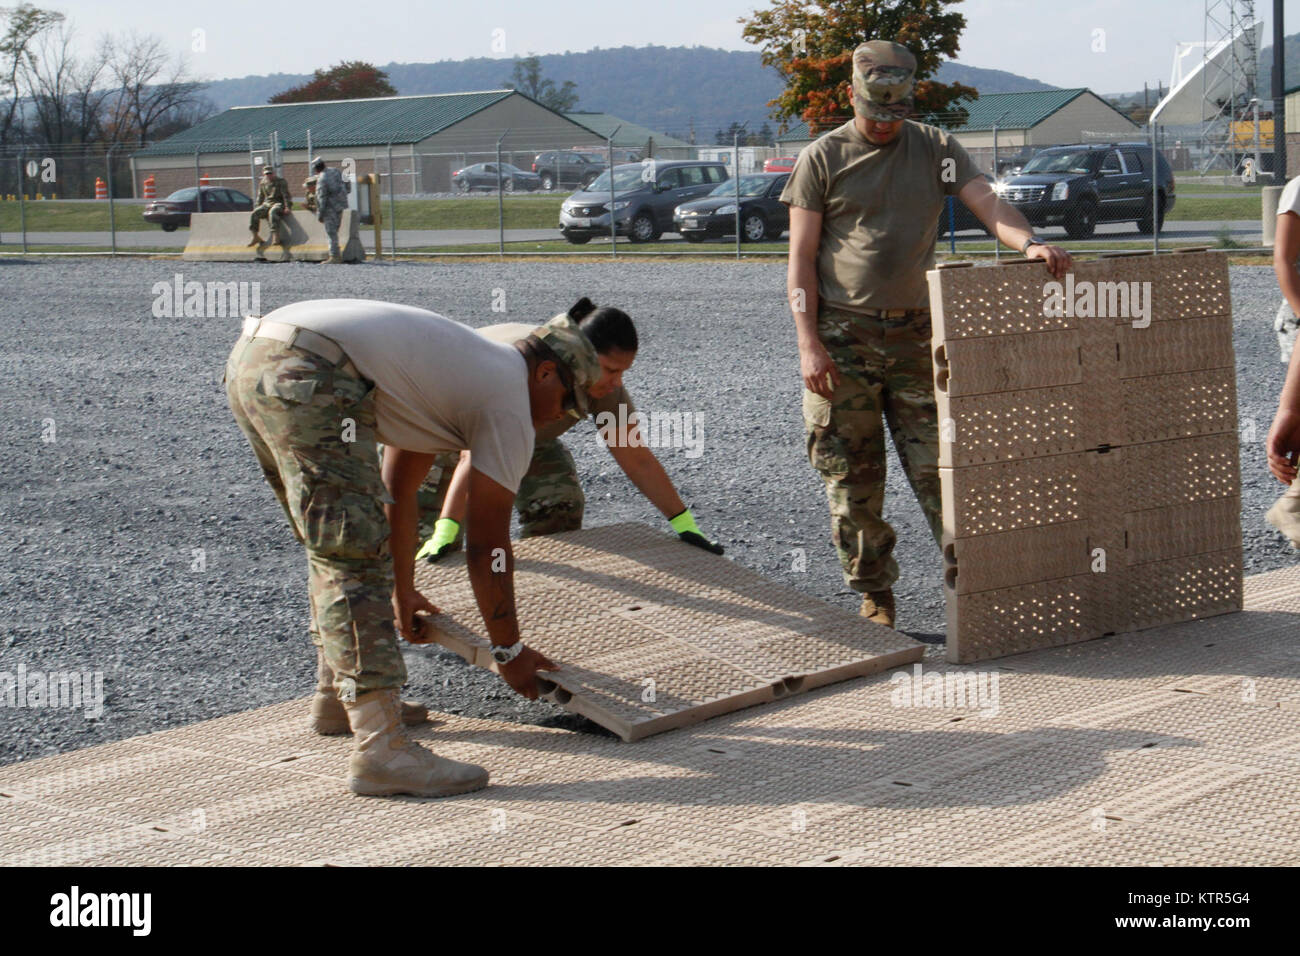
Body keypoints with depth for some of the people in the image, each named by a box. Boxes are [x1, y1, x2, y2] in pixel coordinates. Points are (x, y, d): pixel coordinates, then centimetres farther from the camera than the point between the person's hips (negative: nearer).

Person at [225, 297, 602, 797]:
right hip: (307, 376, -10)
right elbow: (487, 545, 5)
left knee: (334, 547, 23)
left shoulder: (467, 367, 32)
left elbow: (397, 489, 41)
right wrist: (510, 652, 15)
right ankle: (381, 747, -17)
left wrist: (403, 593, 51)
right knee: (356, 554, -11)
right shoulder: (510, 399, 6)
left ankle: (343, 697, 35)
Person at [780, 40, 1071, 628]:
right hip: (843, 337, -1)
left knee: (936, 467, -3)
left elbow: (987, 204, -4)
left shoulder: (935, 149, 8)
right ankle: (874, 596, 13)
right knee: (852, 476, 3)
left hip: (915, 332, 1)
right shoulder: (822, 159, 2)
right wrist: (809, 343, -10)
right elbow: (801, 259, 0)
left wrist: (1029, 243, -26)